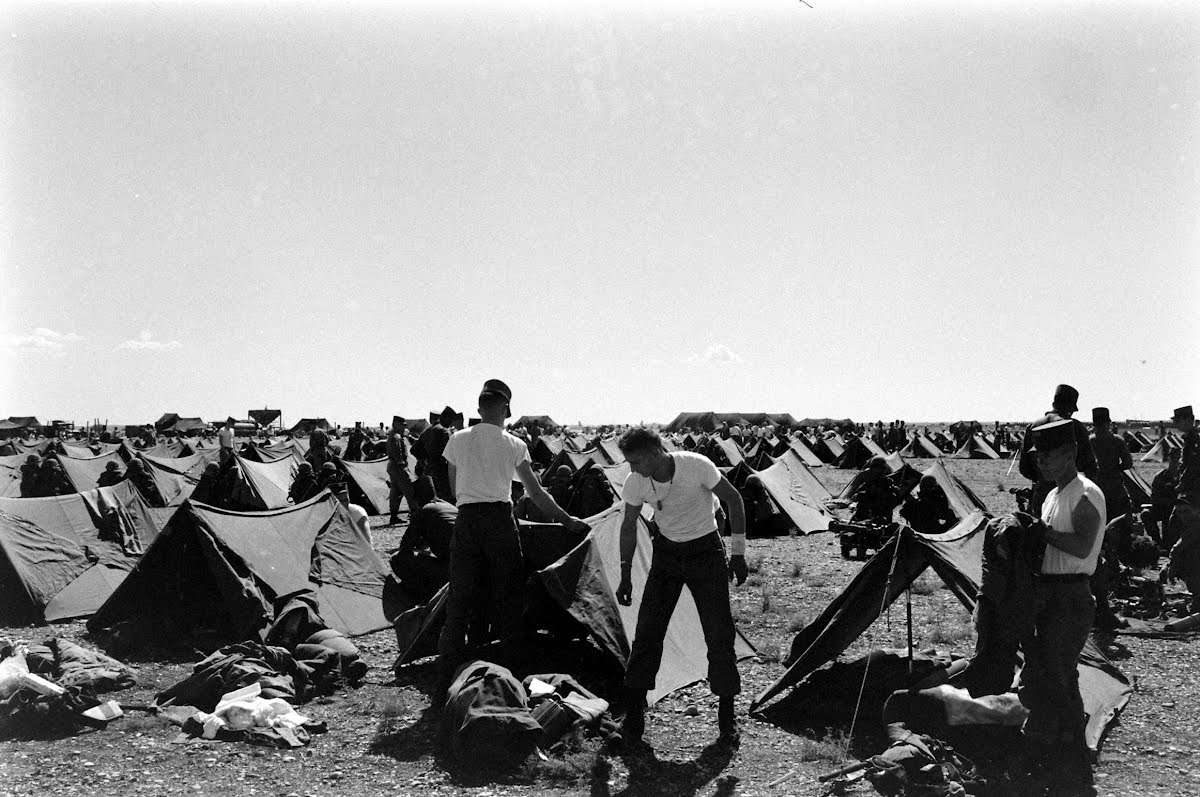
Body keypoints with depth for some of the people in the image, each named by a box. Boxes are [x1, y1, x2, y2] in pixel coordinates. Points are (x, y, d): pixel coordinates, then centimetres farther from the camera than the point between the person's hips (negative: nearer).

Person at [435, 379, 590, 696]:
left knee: (458, 605, 6)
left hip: (465, 522, 2)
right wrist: (567, 520, 15)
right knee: (507, 603, 8)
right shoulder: (513, 445, 0)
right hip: (500, 521, -2)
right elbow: (536, 493, 5)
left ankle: (445, 686, 6)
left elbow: (454, 490, 14)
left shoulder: (457, 441, 6)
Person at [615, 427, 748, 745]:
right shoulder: (635, 483, -15)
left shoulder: (697, 466, -25)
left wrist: (738, 553, -10)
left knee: (719, 635, -4)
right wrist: (625, 575, 4)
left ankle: (726, 710, 11)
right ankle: (634, 710, 4)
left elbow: (733, 500, -11)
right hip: (666, 552, 3)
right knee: (647, 631, -5)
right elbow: (629, 526, 3)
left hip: (706, 551, -3)